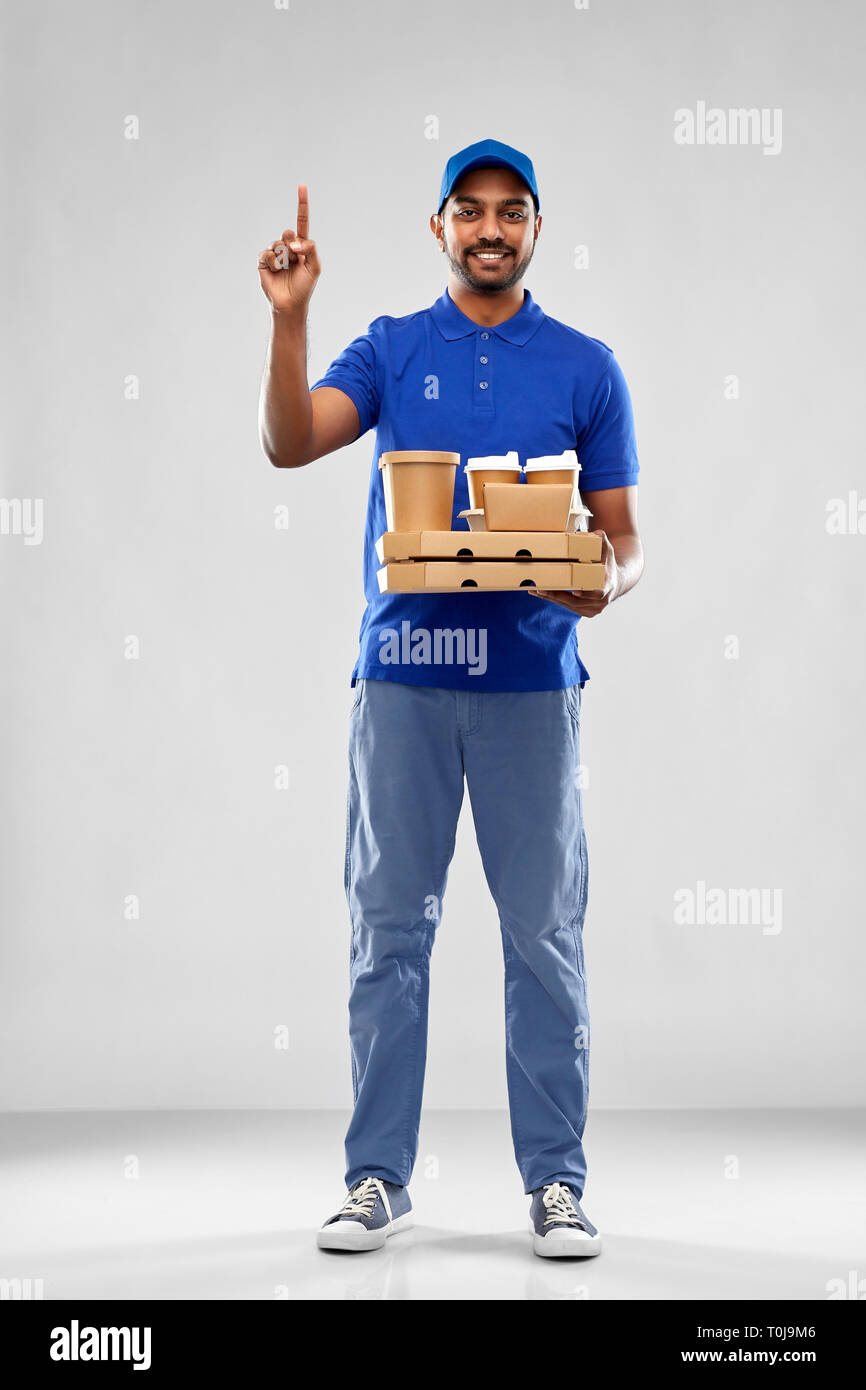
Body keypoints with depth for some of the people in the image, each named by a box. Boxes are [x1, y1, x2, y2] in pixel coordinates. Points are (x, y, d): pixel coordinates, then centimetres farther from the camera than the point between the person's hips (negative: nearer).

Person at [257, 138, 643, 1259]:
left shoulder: (585, 367, 8)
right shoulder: (390, 350, 9)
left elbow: (623, 537, 7)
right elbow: (290, 443, -7)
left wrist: (607, 582, -15)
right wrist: (288, 315, -19)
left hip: (531, 678, 0)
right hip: (402, 673, 1)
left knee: (546, 934, 2)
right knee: (388, 928, 4)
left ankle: (556, 1180, 12)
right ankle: (377, 1178, 13)